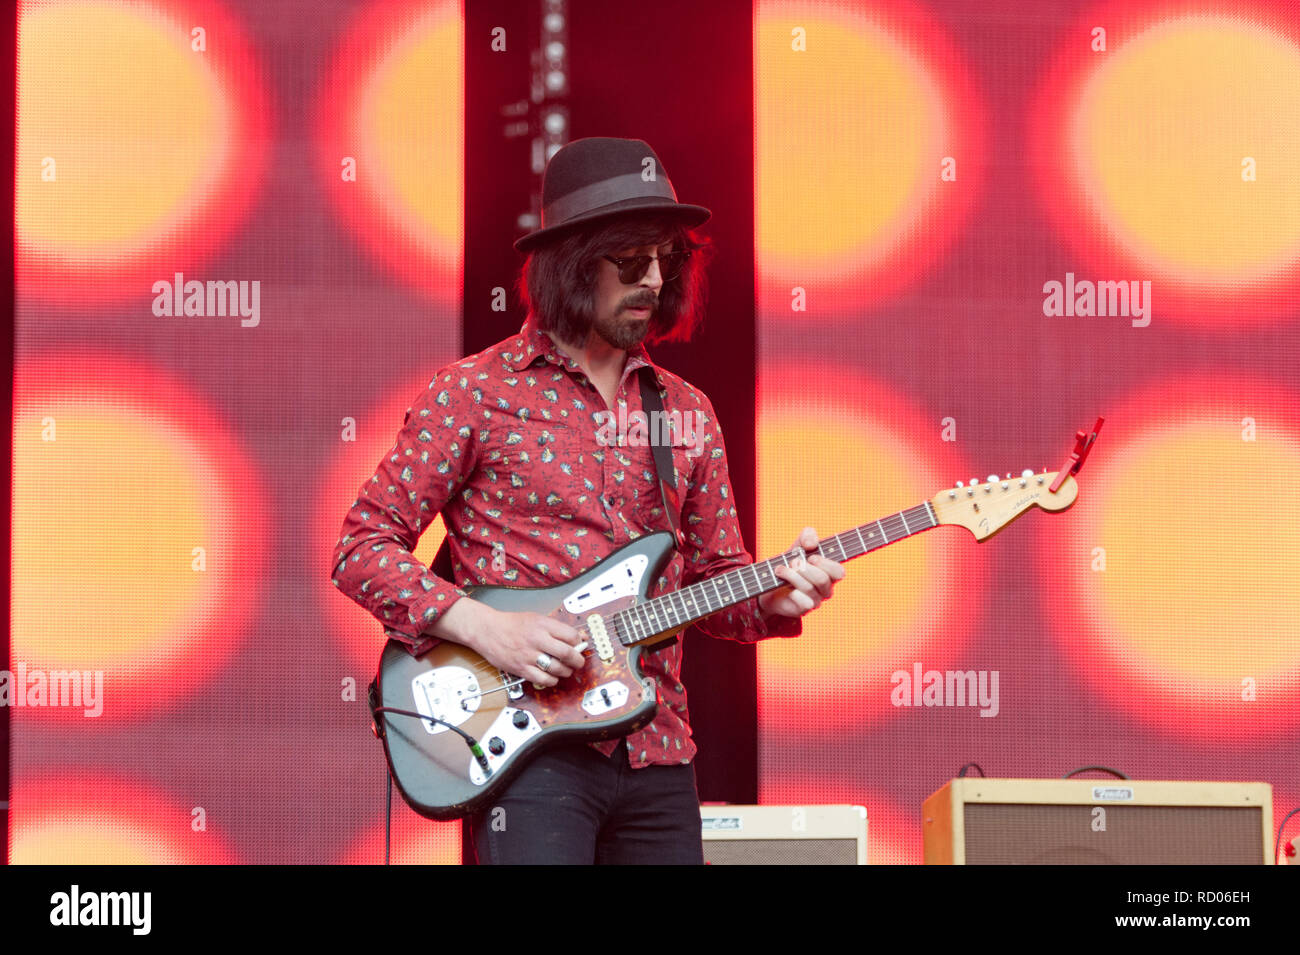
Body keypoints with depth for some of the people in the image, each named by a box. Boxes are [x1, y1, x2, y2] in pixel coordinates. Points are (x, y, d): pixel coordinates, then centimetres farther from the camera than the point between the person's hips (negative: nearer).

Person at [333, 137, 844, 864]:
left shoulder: (687, 413, 14)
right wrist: (482, 626, -14)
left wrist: (777, 595, -4)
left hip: (658, 756, 5)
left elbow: (717, 578, 18)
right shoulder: (477, 393, -1)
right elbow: (364, 546, -2)